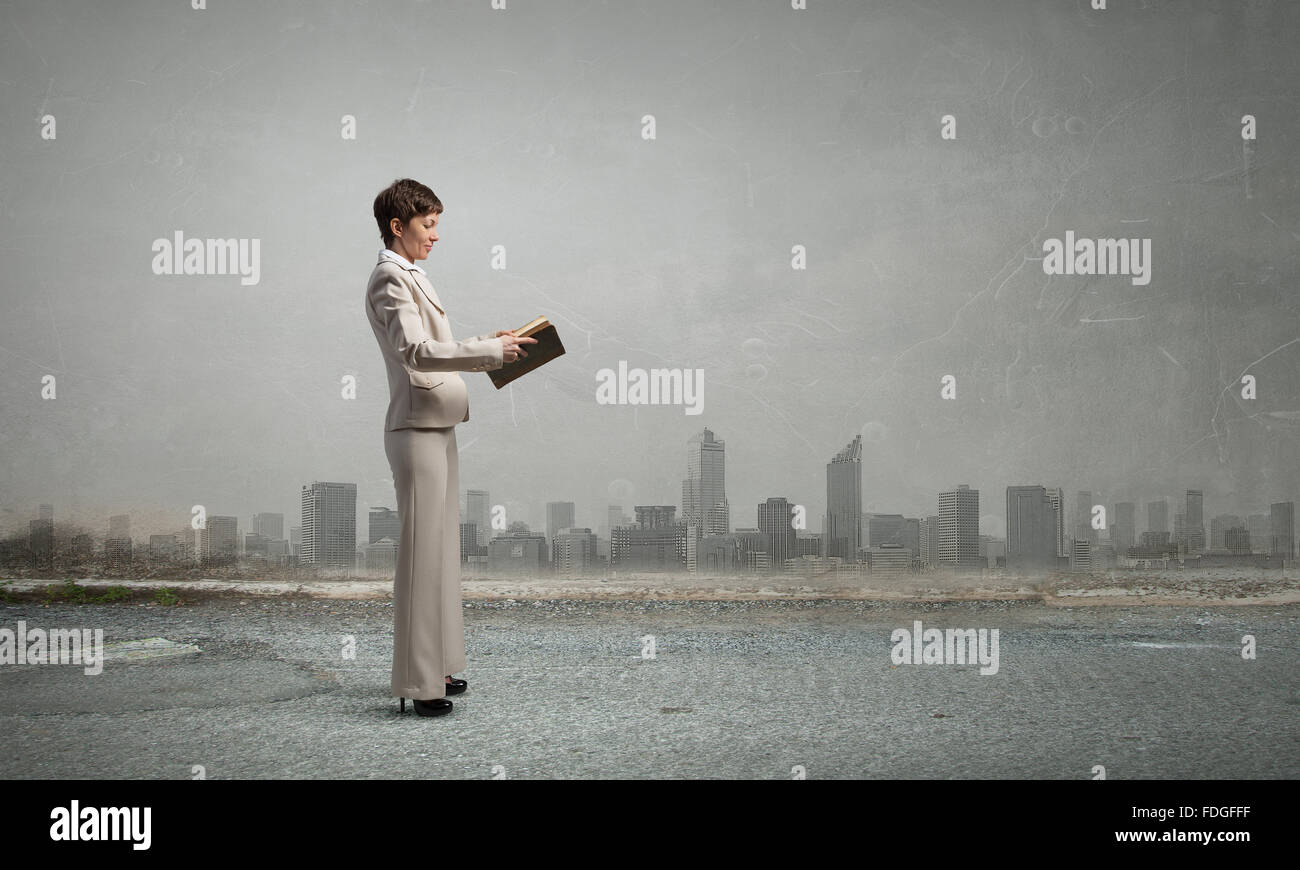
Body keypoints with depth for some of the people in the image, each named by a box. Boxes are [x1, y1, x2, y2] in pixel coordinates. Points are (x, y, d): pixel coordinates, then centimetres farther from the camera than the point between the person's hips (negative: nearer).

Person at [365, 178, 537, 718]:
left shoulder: (410, 275, 19)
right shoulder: (390, 278, -13)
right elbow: (416, 351, -26)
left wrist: (489, 343, 11)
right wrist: (492, 352, -27)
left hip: (436, 428, 11)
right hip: (416, 430, -11)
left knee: (441, 551, 14)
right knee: (421, 554, -7)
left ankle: (434, 667, 23)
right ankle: (418, 684, -2)